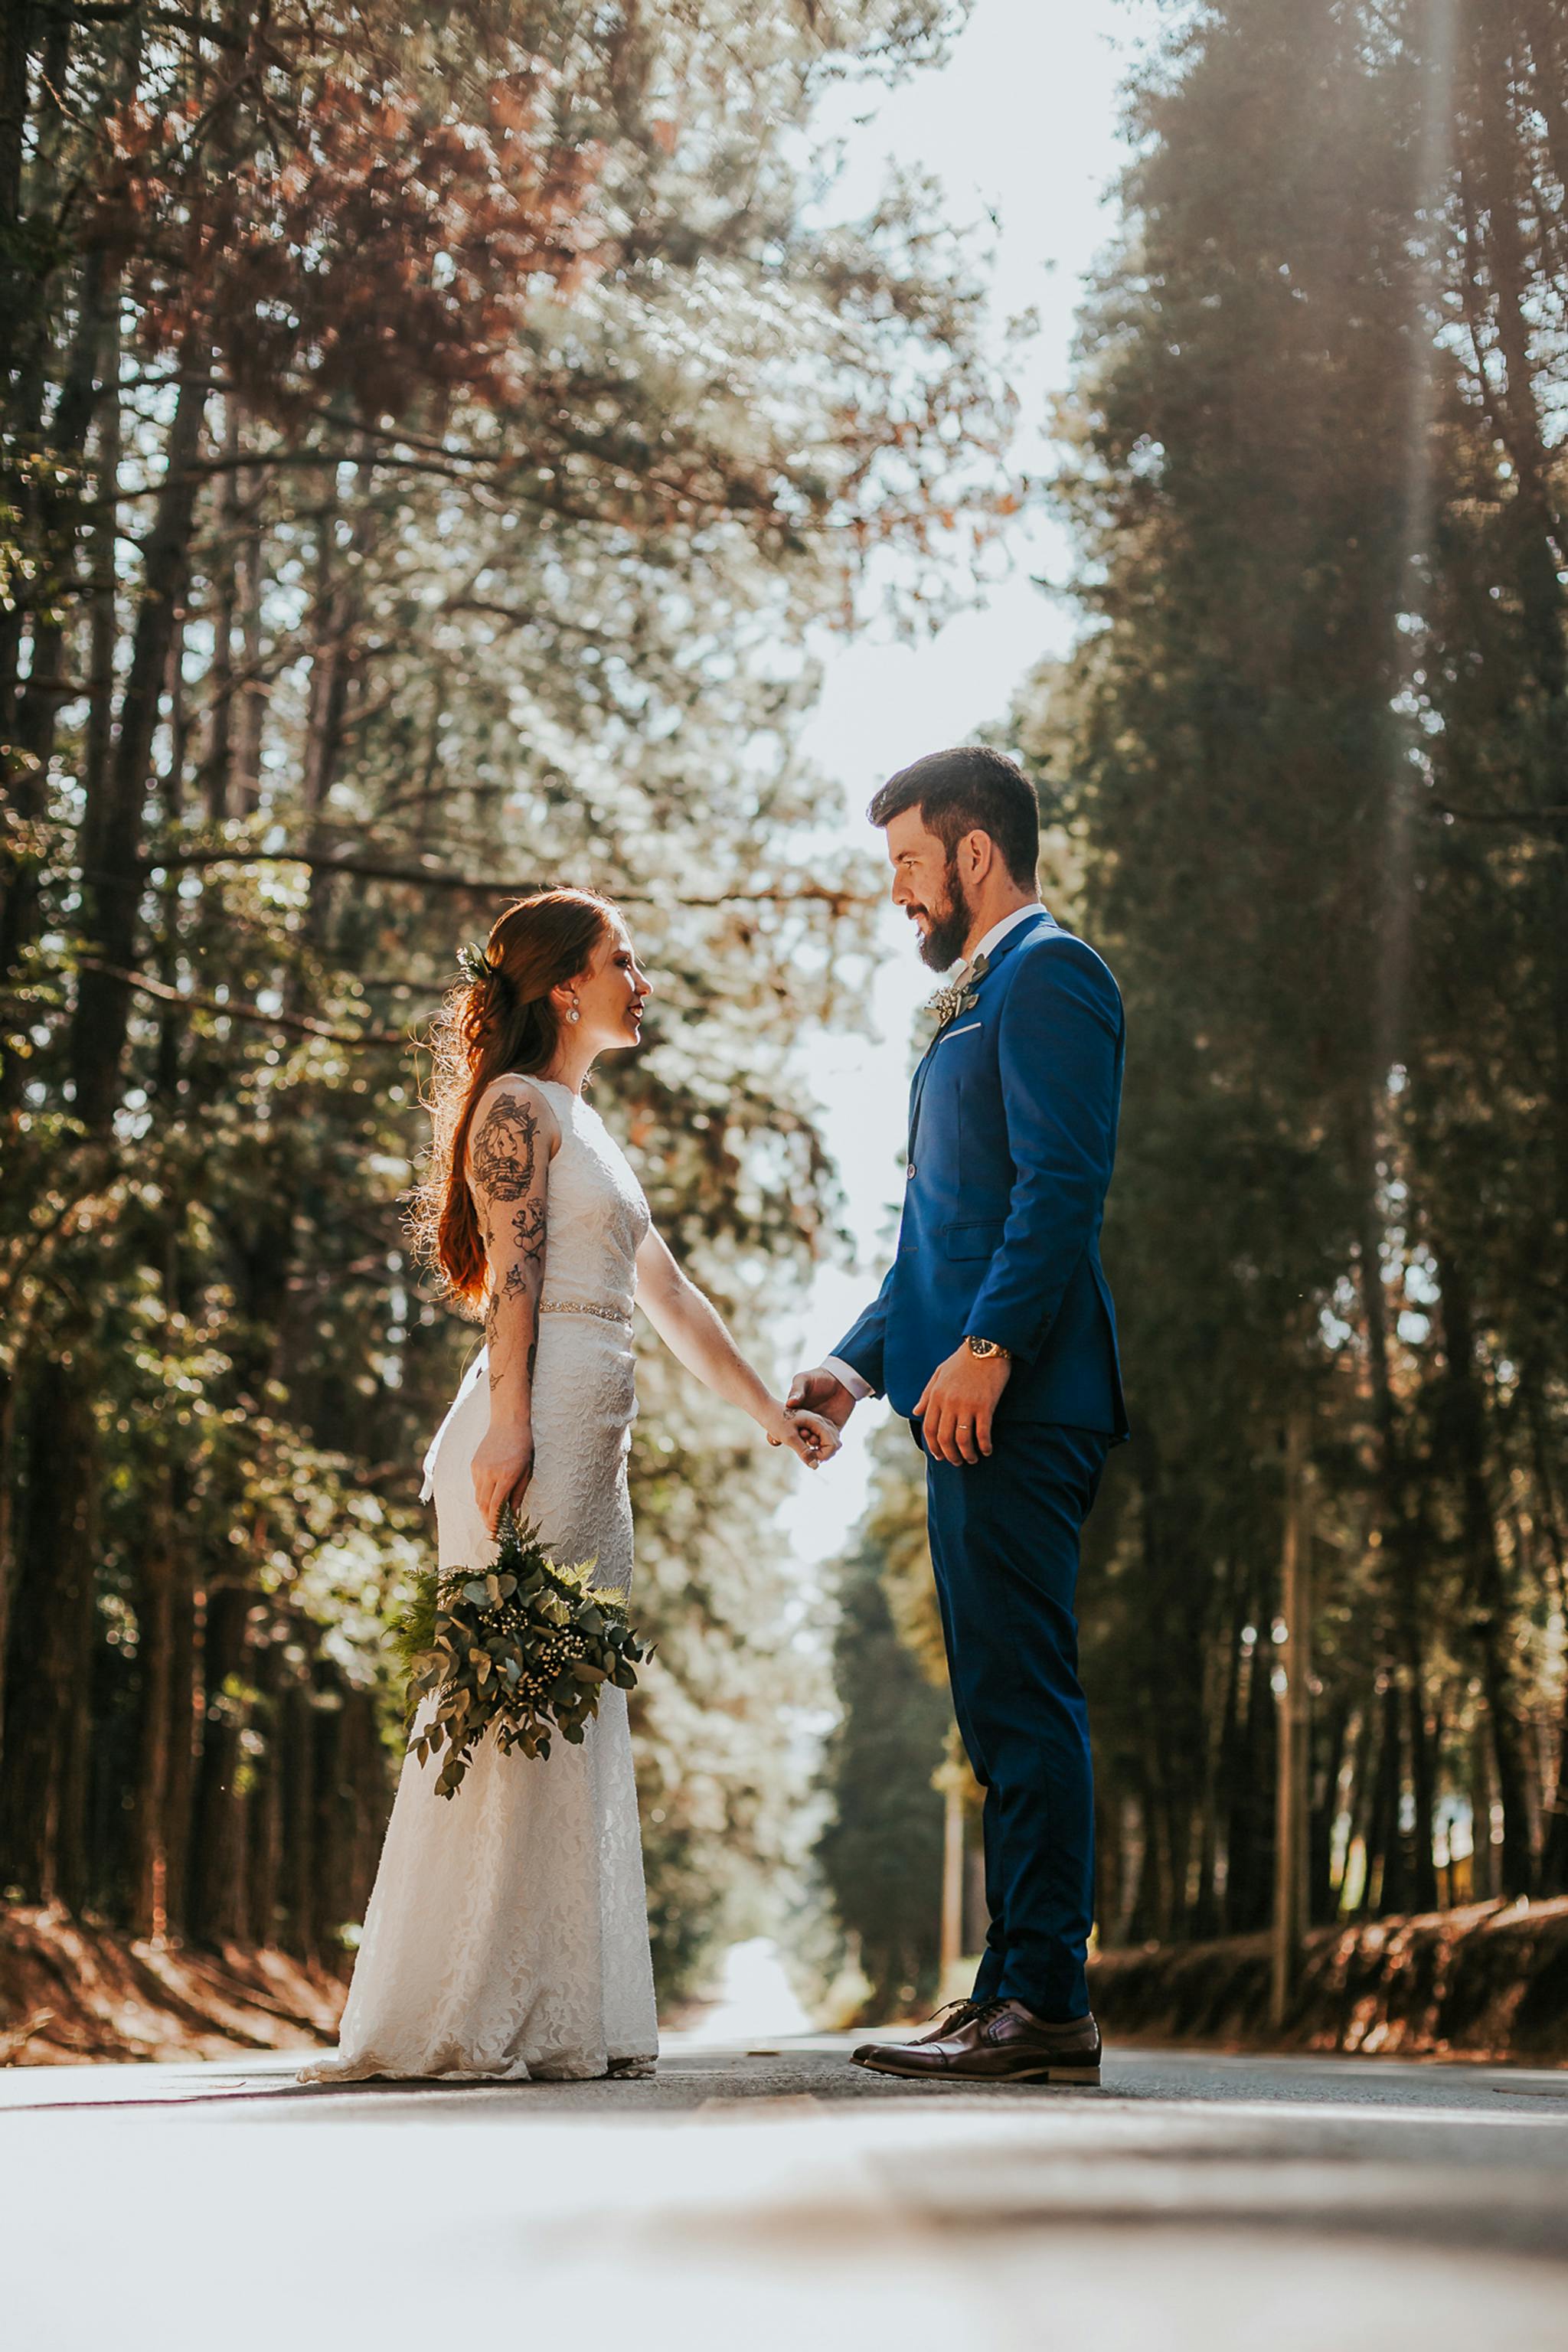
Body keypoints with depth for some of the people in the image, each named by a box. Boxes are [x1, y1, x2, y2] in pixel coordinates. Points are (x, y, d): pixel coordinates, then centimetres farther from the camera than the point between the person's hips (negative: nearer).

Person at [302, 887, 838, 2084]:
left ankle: (565, 2016, 9)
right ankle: (472, 2016, -8)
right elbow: (511, 1275, -12)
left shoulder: (585, 1127, 26)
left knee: (577, 1714, 6)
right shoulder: (518, 1105, 0)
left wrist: (771, 1413, 29)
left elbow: (671, 1295, 28)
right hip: (535, 1423, -9)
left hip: (591, 1445, 9)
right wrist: (508, 1426, -21)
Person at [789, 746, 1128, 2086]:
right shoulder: (977, 1000, 26)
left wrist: (986, 1347, -24)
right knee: (1004, 1706, 10)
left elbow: (1063, 1182, -17)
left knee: (1024, 1696, -10)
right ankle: (1018, 1997, 14)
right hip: (977, 1399, 10)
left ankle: (1045, 2002, -8)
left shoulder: (1047, 972, -4)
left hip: (1016, 1395, -10)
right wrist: (863, 1361, 19)